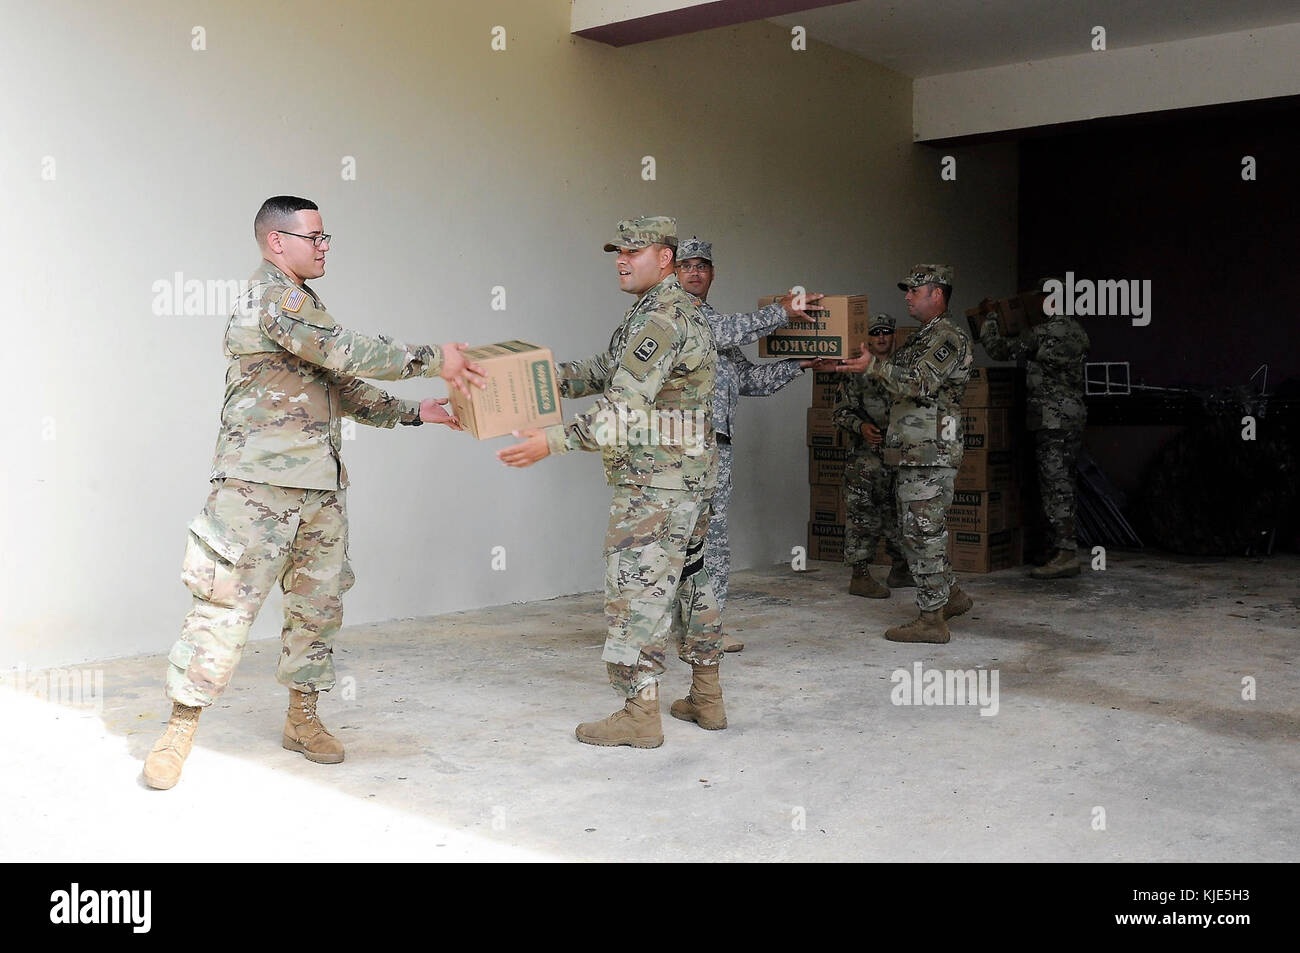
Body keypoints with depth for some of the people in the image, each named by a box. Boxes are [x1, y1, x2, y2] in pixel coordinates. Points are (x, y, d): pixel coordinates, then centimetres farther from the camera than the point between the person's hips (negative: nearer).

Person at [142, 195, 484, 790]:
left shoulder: (301, 303, 20)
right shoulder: (272, 299, -11)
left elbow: (343, 389, 21)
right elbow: (350, 353, -20)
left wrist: (412, 412, 13)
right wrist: (433, 359, -14)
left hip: (320, 487, 10)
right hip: (260, 484, -9)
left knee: (318, 604, 12)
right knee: (226, 604, -6)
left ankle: (303, 720, 24)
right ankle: (179, 731, 4)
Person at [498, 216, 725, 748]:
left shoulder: (663, 317, -16)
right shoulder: (668, 310, 18)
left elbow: (624, 405, -26)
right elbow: (604, 371, 20)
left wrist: (555, 440, -29)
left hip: (656, 481, -11)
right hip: (690, 475, 11)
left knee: (636, 588, -6)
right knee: (689, 581, 15)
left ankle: (640, 715, 0)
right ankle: (707, 699, 23)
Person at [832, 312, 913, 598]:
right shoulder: (856, 372, -1)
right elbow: (840, 411, -3)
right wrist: (860, 427, -19)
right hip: (866, 455, -6)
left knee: (898, 513, 12)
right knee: (864, 513, -7)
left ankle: (901, 570, 23)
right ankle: (860, 576, -3)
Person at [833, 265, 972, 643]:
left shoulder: (948, 337, -11)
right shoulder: (922, 337, 21)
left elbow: (920, 384, -23)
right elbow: (904, 383, 23)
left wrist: (874, 367, -32)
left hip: (932, 453, -10)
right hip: (914, 453, 10)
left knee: (923, 532, -7)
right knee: (916, 530, 16)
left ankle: (931, 619, -1)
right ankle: (951, 595, 29)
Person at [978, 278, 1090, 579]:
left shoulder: (1040, 333, -13)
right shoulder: (1077, 331, 13)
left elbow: (1001, 350, -4)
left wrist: (987, 318, 11)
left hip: (1052, 419, -9)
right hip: (1074, 415, 9)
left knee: (1055, 483, -9)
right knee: (1062, 482, 13)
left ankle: (1066, 555, -12)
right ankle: (1065, 547, 18)